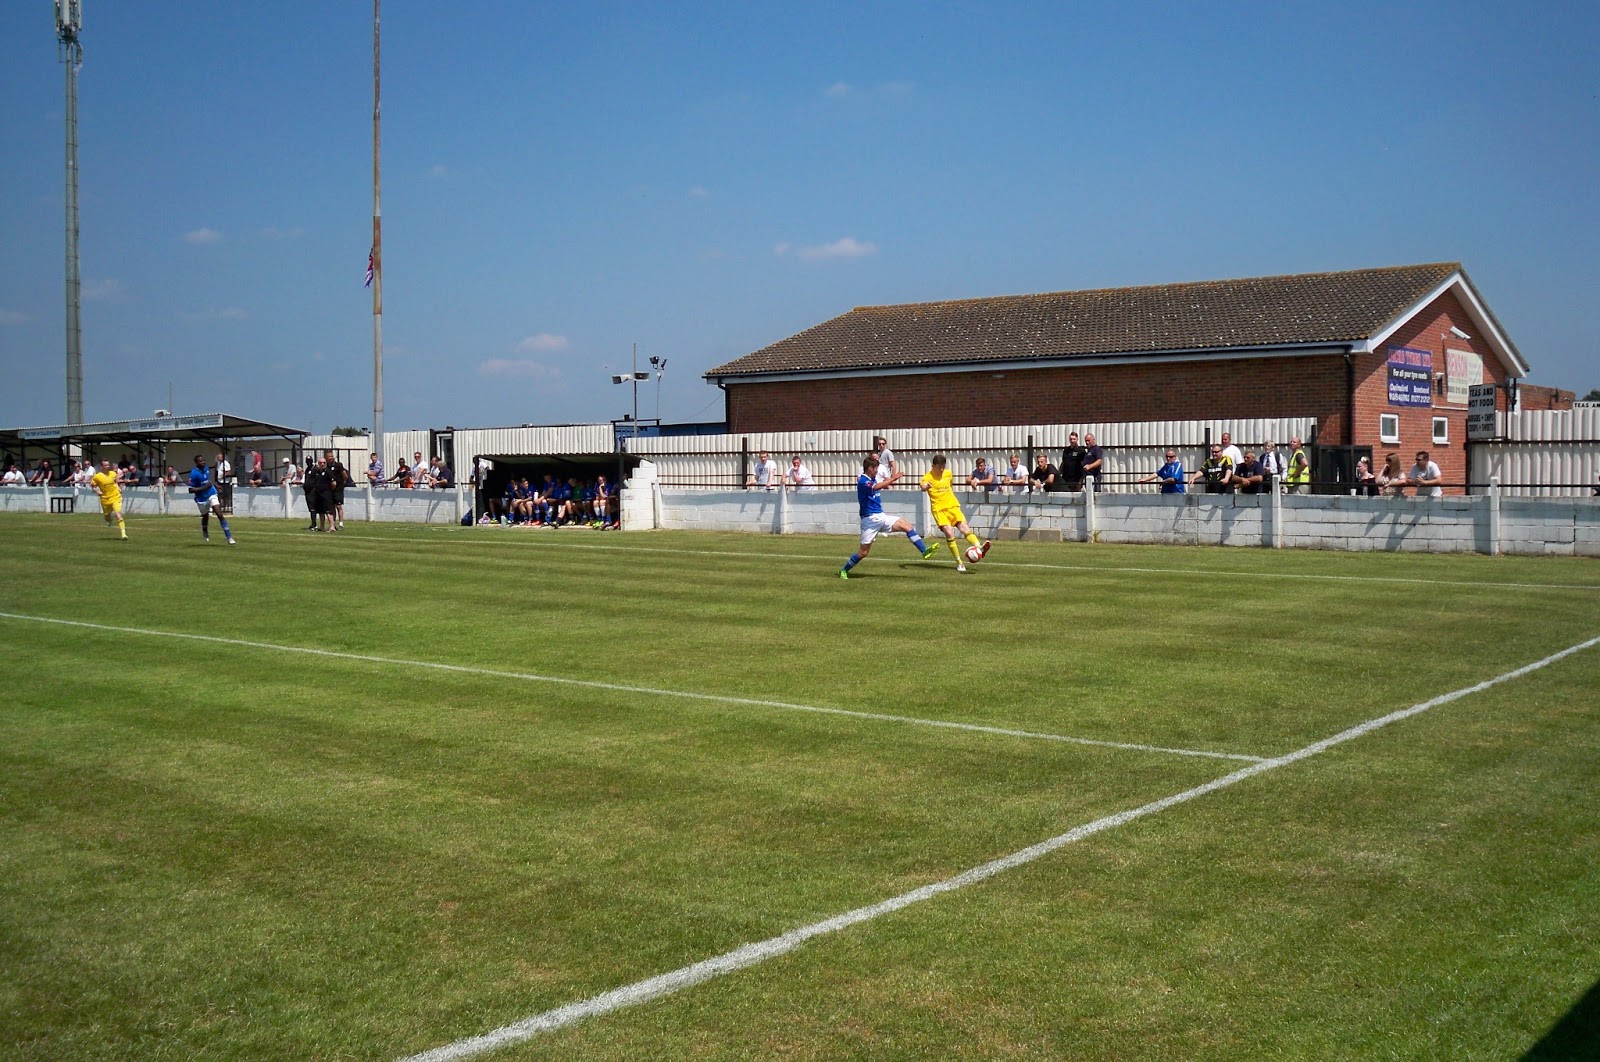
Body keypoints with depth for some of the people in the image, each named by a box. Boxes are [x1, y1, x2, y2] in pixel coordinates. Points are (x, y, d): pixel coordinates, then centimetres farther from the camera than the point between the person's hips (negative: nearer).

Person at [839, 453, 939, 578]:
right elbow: (876, 487, -35)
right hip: (870, 519, -8)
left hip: (881, 516, 8)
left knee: (907, 526, -6)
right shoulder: (862, 481, -16)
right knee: (864, 552, -4)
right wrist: (892, 479, -39)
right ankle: (844, 570, 13)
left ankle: (924, 551, -11)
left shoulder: (872, 479, 10)